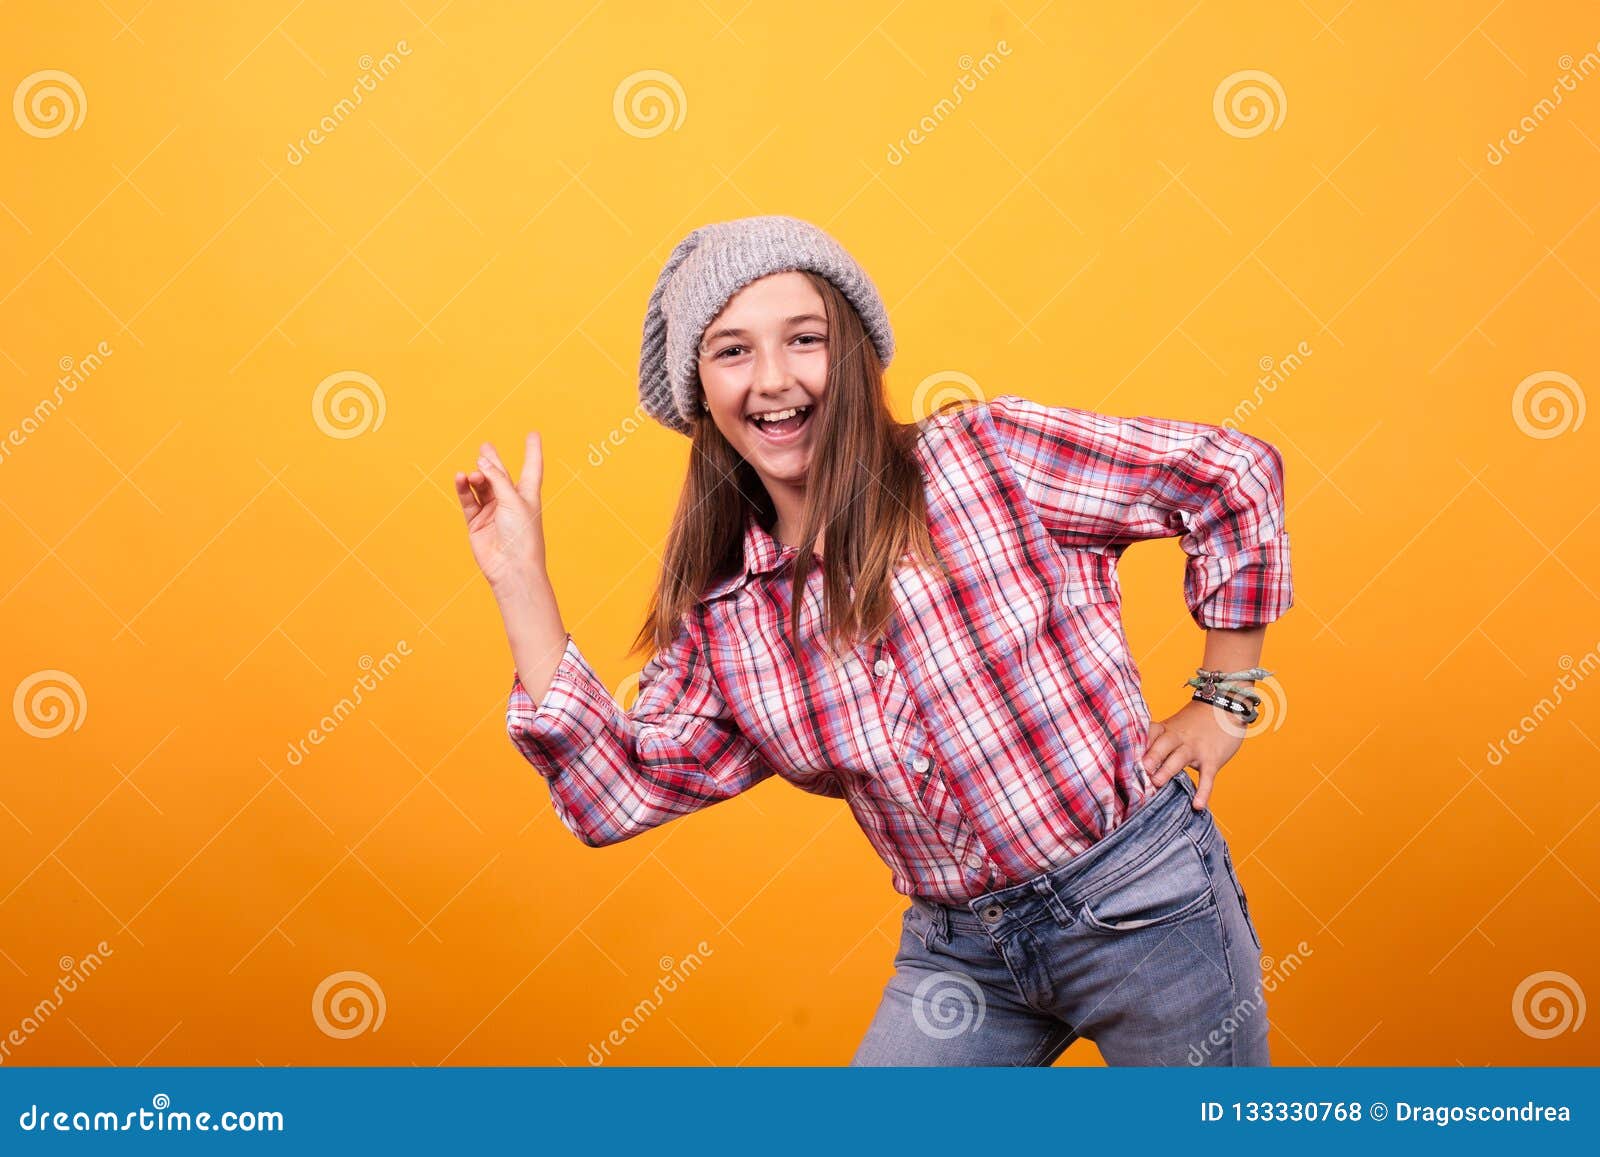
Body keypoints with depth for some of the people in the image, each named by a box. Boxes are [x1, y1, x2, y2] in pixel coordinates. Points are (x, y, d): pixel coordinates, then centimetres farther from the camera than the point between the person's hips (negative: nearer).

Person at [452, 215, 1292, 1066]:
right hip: (958, 952, 3)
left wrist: (1225, 700, -4)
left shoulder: (987, 455, -13)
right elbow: (619, 794, -5)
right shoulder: (721, 617, -1)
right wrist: (520, 582, -6)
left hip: (1140, 902, -3)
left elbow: (1234, 473, -6)